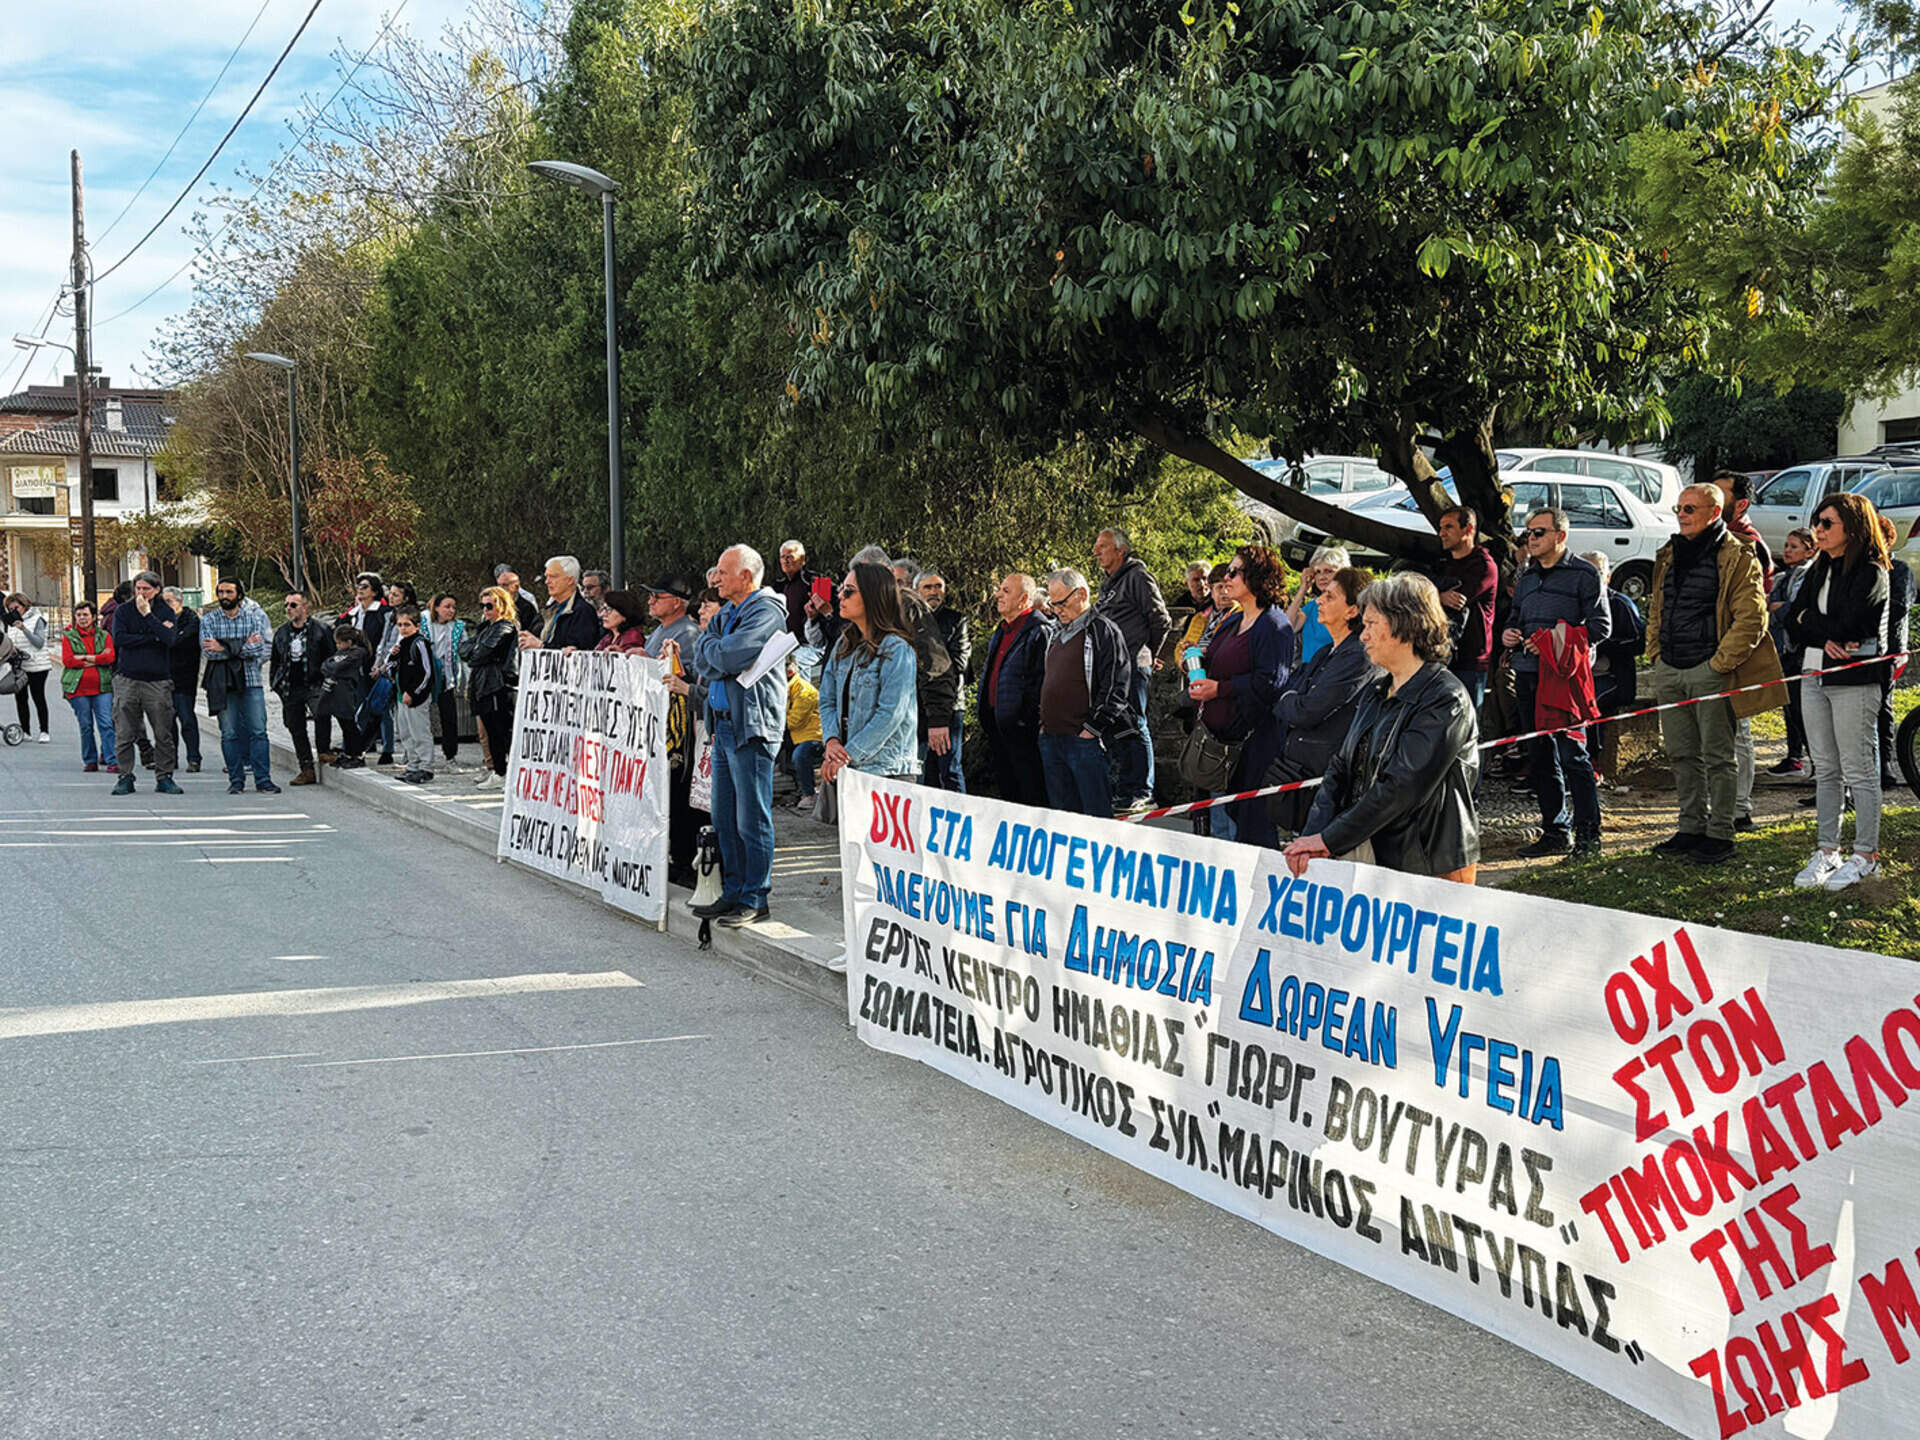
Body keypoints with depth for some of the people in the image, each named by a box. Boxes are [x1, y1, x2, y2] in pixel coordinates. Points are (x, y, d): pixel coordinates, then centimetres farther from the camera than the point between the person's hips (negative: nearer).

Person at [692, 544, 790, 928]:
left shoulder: (766, 611, -10)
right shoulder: (725, 613, 19)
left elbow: (728, 656, -19)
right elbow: (701, 663, 11)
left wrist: (709, 644, 0)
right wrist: (718, 657, -9)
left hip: (752, 727, -9)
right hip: (724, 724, 9)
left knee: (752, 820, -4)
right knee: (725, 820, 13)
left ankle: (755, 899, 2)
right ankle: (733, 893, 22)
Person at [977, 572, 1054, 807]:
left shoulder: (1040, 631, -12)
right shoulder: (1000, 633, 18)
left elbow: (1044, 678, -18)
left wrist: (1029, 719, -20)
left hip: (1021, 726, -9)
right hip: (997, 724, 9)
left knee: (1032, 794, -4)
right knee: (1006, 790, 15)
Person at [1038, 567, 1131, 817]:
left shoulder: (1104, 631, -6)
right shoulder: (1055, 633, 19)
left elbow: (1114, 687, -12)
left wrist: (1092, 728, -14)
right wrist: (1043, 721, 17)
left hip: (1085, 740, -8)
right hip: (1050, 738, 8)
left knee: (1097, 813, -6)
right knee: (1060, 813, 11)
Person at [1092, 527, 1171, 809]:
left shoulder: (1137, 577, -7)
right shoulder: (1108, 585, 20)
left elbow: (1161, 620, -9)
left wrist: (1147, 654, -1)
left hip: (1132, 666, -9)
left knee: (1133, 728, -8)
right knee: (1114, 728, 10)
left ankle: (1141, 793, -4)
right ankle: (1122, 790, 17)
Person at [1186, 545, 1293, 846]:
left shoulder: (1274, 624, -10)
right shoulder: (1231, 623, 18)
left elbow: (1270, 682, -19)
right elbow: (1213, 664, 31)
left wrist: (1219, 688, -18)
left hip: (1255, 735, -9)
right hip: (1220, 731, 9)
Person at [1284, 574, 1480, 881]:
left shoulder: (1446, 700, -13)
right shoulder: (1374, 693, 15)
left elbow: (1402, 787, -20)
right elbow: (1340, 769, 10)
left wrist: (1329, 840, -18)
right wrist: (1314, 833, -6)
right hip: (1369, 855, 7)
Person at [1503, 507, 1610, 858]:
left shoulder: (1583, 574, 0)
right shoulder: (1527, 577, 20)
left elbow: (1600, 626, -6)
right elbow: (1514, 618, 29)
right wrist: (1507, 635, 6)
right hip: (1526, 675, 7)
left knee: (1572, 754, -9)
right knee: (1539, 757, 9)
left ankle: (1588, 834, -3)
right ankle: (1555, 832, 17)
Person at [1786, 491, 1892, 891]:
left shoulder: (1871, 573, -8)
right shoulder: (1818, 570, 14)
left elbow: (1844, 626, -18)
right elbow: (1793, 625, 6)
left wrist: (1809, 621, -1)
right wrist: (1826, 638, -11)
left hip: (1853, 681, -7)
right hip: (1813, 677, 7)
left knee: (1859, 771, 0)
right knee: (1825, 770, 11)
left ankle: (1865, 855, 8)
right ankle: (1827, 851, 18)